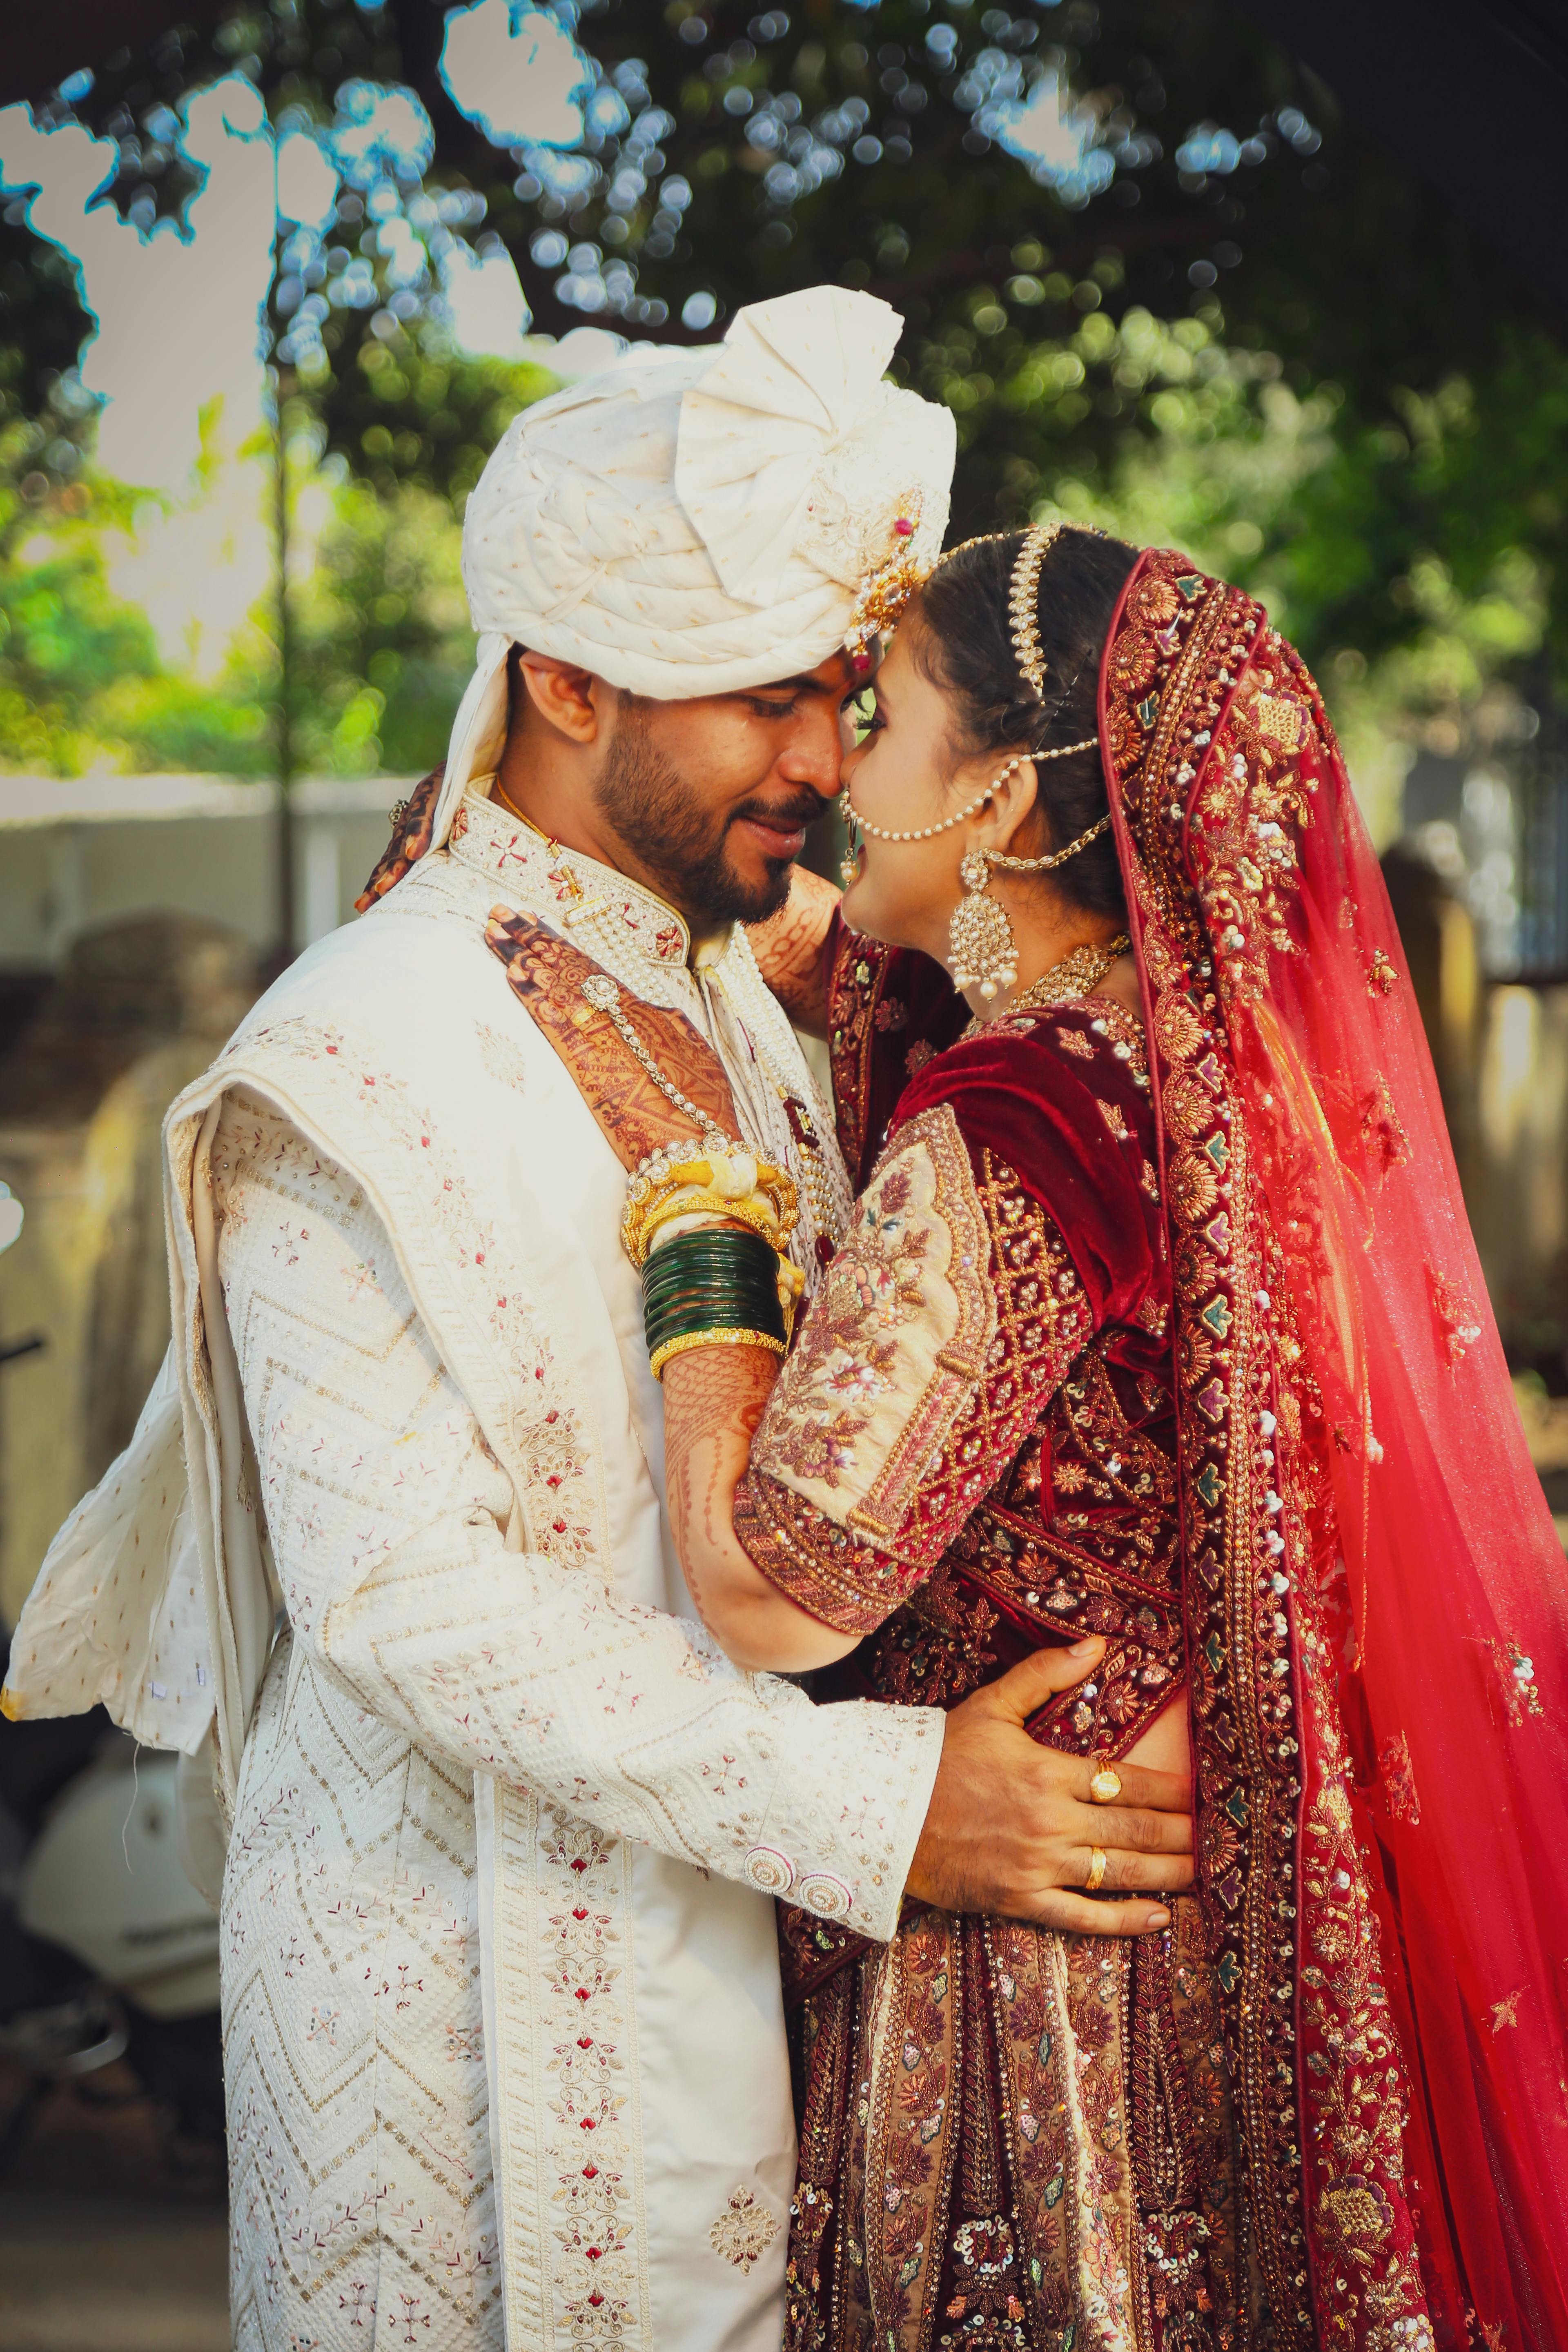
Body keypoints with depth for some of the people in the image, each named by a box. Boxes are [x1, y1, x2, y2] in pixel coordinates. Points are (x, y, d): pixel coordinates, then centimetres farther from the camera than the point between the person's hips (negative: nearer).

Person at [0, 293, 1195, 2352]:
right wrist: (879, 1801, -24)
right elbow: (405, 1590, -23)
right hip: (475, 1983, -7)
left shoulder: (727, 1001, 9)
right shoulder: (360, 1062, -18)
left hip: (716, 1930, 7)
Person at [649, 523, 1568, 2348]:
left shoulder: (1007, 1146, -26)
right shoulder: (1191, 1046, 1)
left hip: (1026, 1963, -8)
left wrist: (692, 1175, -21)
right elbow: (829, 950, 20)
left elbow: (775, 1590, -27)